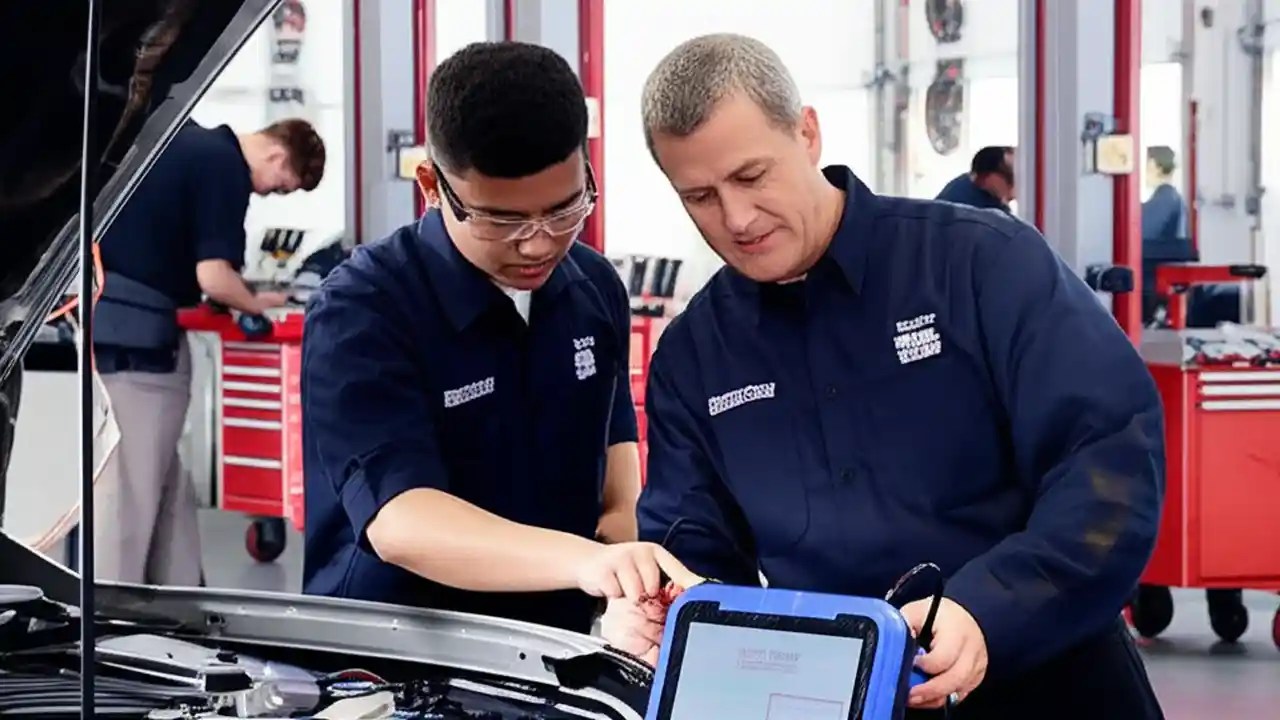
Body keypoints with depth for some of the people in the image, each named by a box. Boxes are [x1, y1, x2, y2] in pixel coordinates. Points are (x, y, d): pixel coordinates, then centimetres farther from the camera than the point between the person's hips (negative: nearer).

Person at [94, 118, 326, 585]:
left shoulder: (187, 140, 16)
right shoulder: (225, 169, -10)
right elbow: (213, 278, -16)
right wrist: (257, 303, 3)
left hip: (103, 310, 9)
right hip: (135, 328, -9)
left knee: (166, 490, 14)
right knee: (129, 493, -4)